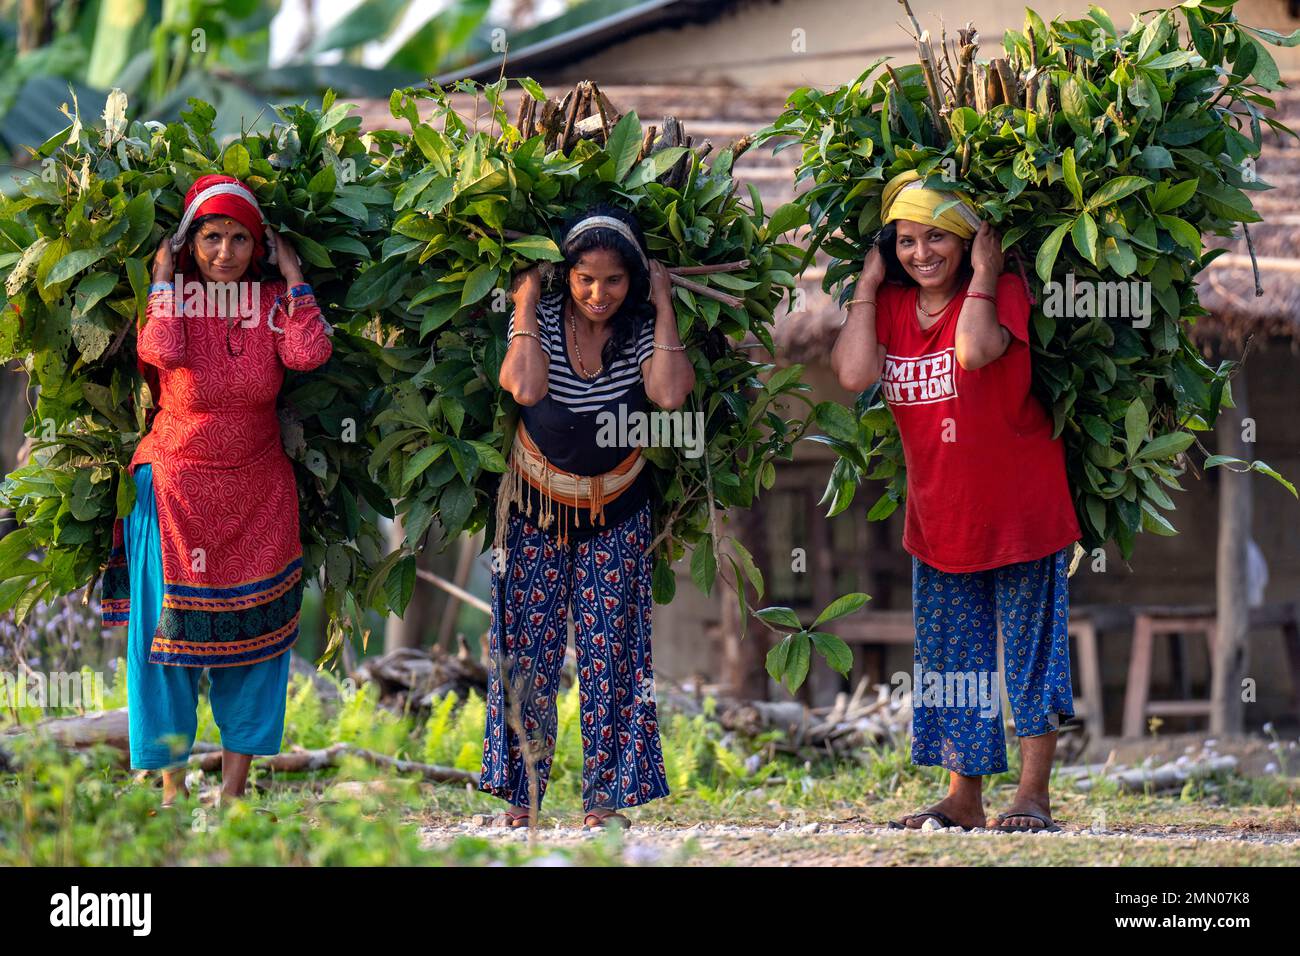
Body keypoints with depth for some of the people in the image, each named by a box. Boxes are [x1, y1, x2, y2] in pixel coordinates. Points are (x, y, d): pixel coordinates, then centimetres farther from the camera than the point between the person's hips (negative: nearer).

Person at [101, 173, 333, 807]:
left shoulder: (270, 301, 0)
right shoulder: (172, 296, -6)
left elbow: (309, 353, -18)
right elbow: (162, 352, -27)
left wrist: (292, 276, -10)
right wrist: (164, 278, -16)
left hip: (257, 494, 2)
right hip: (175, 490, -2)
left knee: (250, 630, 4)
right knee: (168, 628, -2)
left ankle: (235, 787, 12)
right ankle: (172, 786, 6)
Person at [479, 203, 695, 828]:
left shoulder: (642, 331, -8)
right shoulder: (542, 319, -11)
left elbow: (670, 394, -27)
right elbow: (526, 387, -30)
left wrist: (662, 307, -20)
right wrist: (525, 301, -21)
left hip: (615, 514, 1)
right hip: (537, 507, -1)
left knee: (609, 651, -1)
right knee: (530, 648, 0)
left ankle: (606, 797, 4)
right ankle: (520, 795, 6)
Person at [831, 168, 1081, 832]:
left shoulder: (1001, 291, -10)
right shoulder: (890, 306, 3)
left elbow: (976, 350, -32)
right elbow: (853, 373, -16)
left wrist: (983, 273, -20)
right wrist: (867, 283, -8)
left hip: (1019, 503, -5)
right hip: (940, 517, 5)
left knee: (1029, 648, -1)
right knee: (948, 655, 9)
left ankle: (1033, 794, 2)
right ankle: (964, 796, 16)